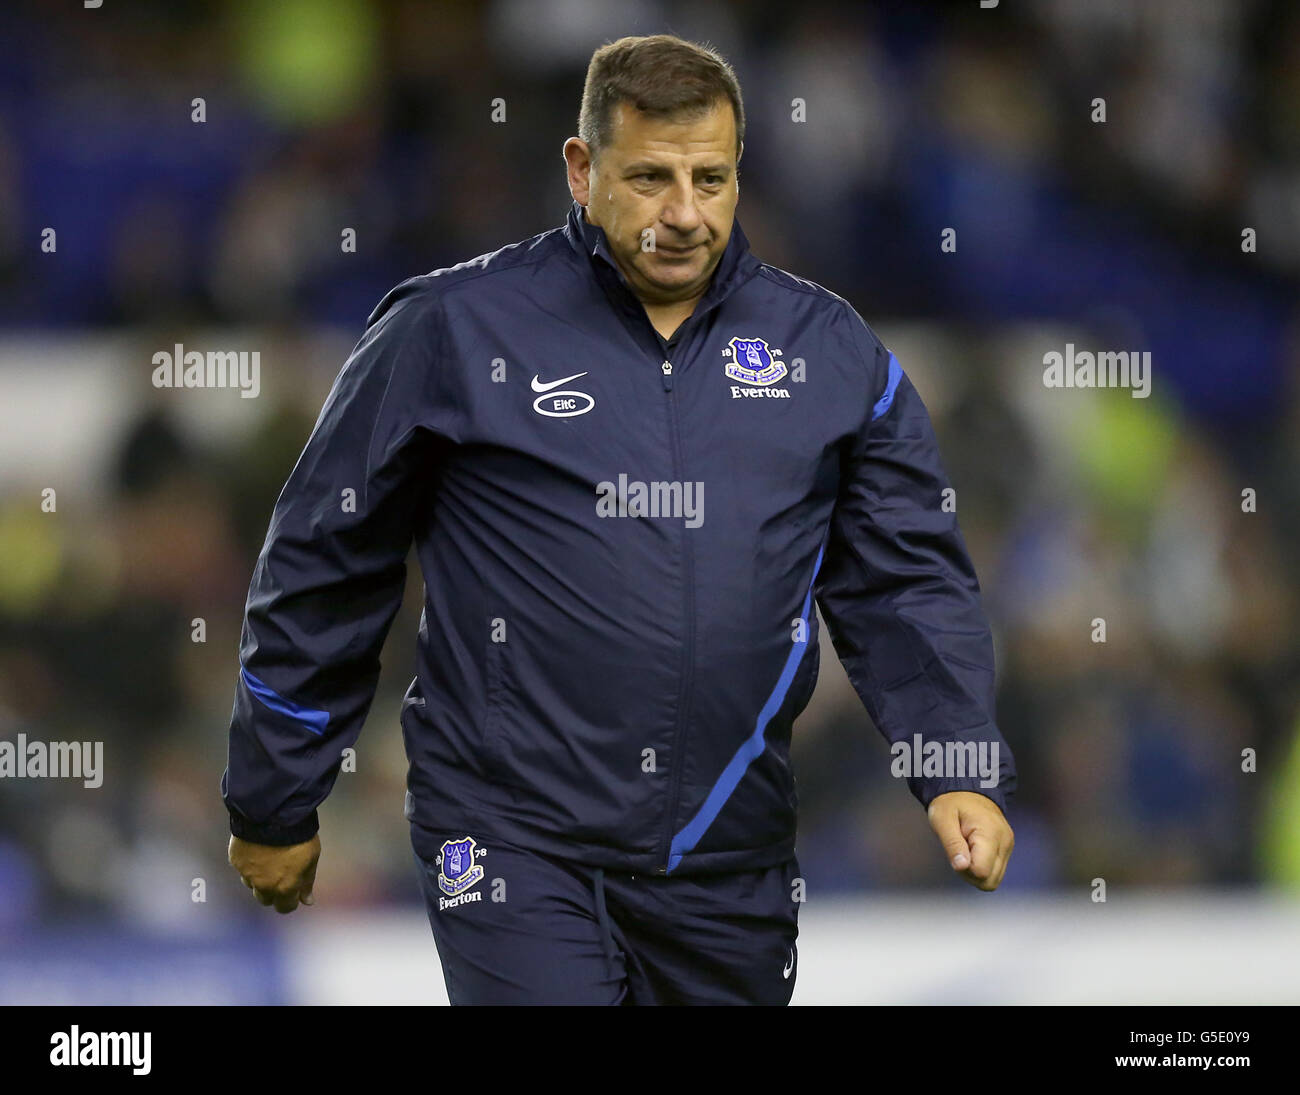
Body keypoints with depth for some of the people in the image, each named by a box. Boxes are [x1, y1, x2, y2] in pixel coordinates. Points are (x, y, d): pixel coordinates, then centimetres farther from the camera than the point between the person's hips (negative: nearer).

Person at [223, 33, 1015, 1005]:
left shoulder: (830, 349, 8)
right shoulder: (452, 332, -2)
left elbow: (908, 580, 10)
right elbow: (322, 574, 5)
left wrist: (963, 775, -5)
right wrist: (275, 807, 8)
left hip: (734, 857, 4)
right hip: (515, 845, -4)